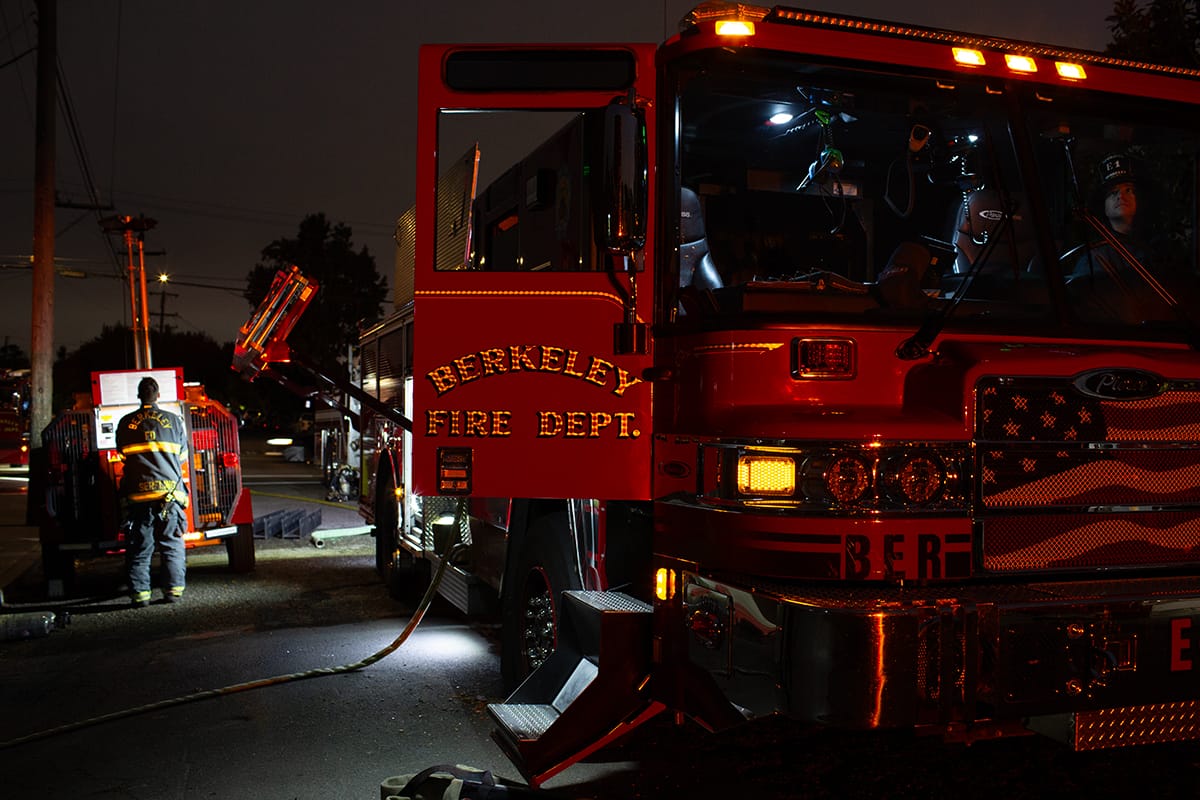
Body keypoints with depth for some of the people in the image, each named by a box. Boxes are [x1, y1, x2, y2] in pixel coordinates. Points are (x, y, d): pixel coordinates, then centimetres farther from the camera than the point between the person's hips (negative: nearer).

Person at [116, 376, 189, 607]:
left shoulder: (125, 423, 4)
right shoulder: (174, 421, 3)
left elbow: (122, 455, 14)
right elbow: (182, 455, 12)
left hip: (137, 494, 0)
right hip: (169, 492, 0)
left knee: (138, 547, 6)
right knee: (172, 545, 7)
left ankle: (139, 593, 5)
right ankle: (174, 589, 4)